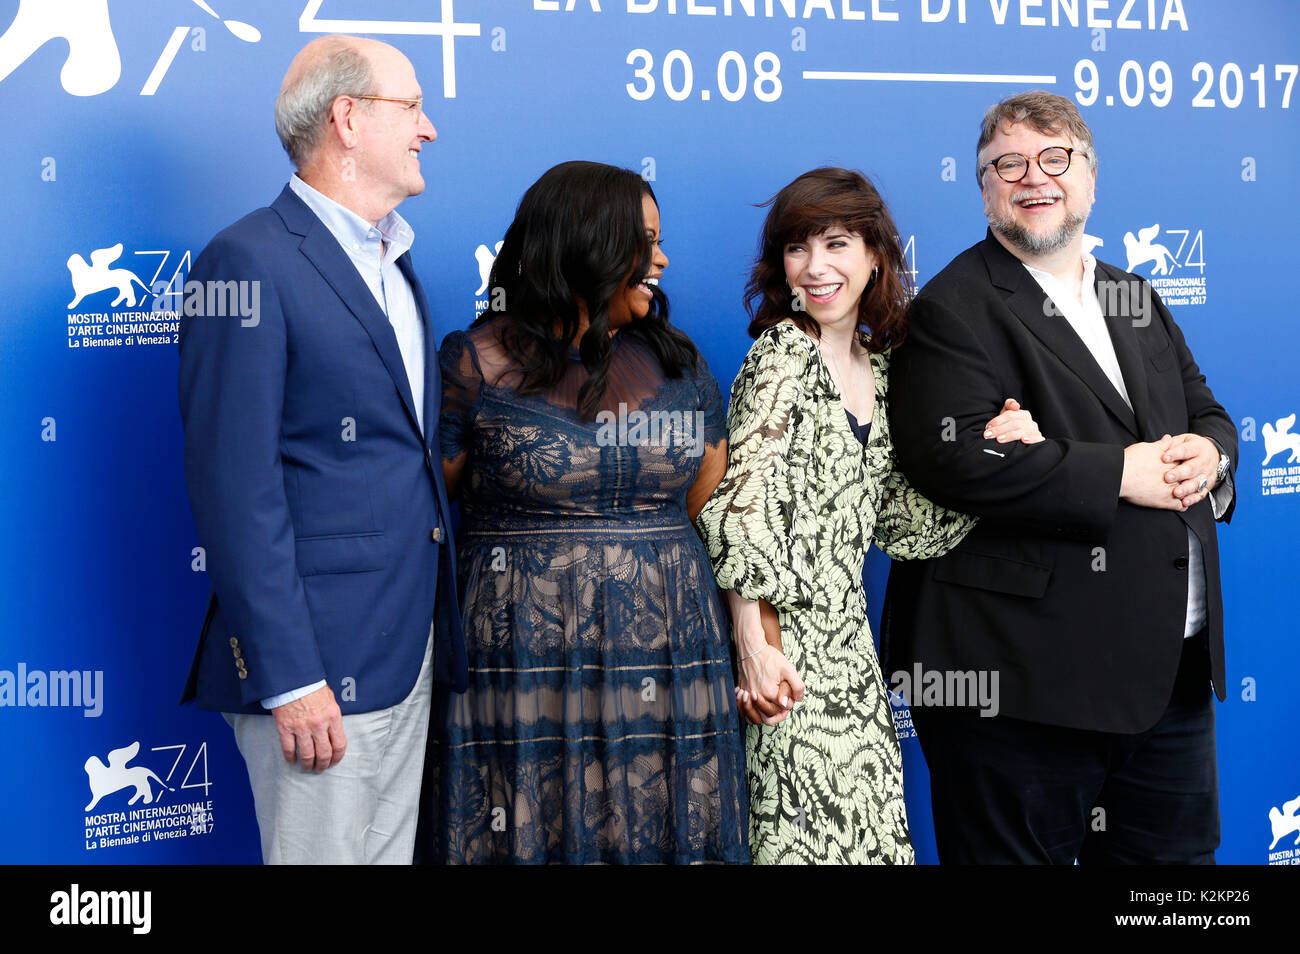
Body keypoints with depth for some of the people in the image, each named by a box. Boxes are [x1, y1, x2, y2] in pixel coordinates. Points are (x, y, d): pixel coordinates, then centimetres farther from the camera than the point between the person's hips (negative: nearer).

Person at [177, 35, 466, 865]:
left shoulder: (394, 265, 17)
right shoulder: (250, 264, -12)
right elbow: (236, 486, -16)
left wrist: (439, 627, 14)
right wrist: (290, 679, -19)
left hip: (412, 645, 8)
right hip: (321, 656, -8)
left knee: (391, 851, 15)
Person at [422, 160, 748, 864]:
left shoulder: (679, 362, 9)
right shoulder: (477, 364, -4)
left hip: (665, 665, 4)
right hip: (524, 666, -3)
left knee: (661, 837, 8)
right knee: (530, 834, 3)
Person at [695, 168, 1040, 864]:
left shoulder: (879, 370, 12)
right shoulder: (783, 352, -8)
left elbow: (901, 526, 11)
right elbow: (742, 503, -16)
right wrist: (756, 644, -23)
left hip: (850, 649, 7)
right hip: (786, 653, -7)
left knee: (868, 833, 10)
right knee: (808, 836, -4)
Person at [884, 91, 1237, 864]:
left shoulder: (1137, 301, 17)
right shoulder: (955, 308, -8)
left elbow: (1207, 414, 22)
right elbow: (952, 456, -22)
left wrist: (1208, 453, -4)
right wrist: (1120, 474, -19)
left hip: (1174, 668, 8)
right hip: (1027, 677, -7)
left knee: (1177, 846, 17)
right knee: (1021, 851, 4)